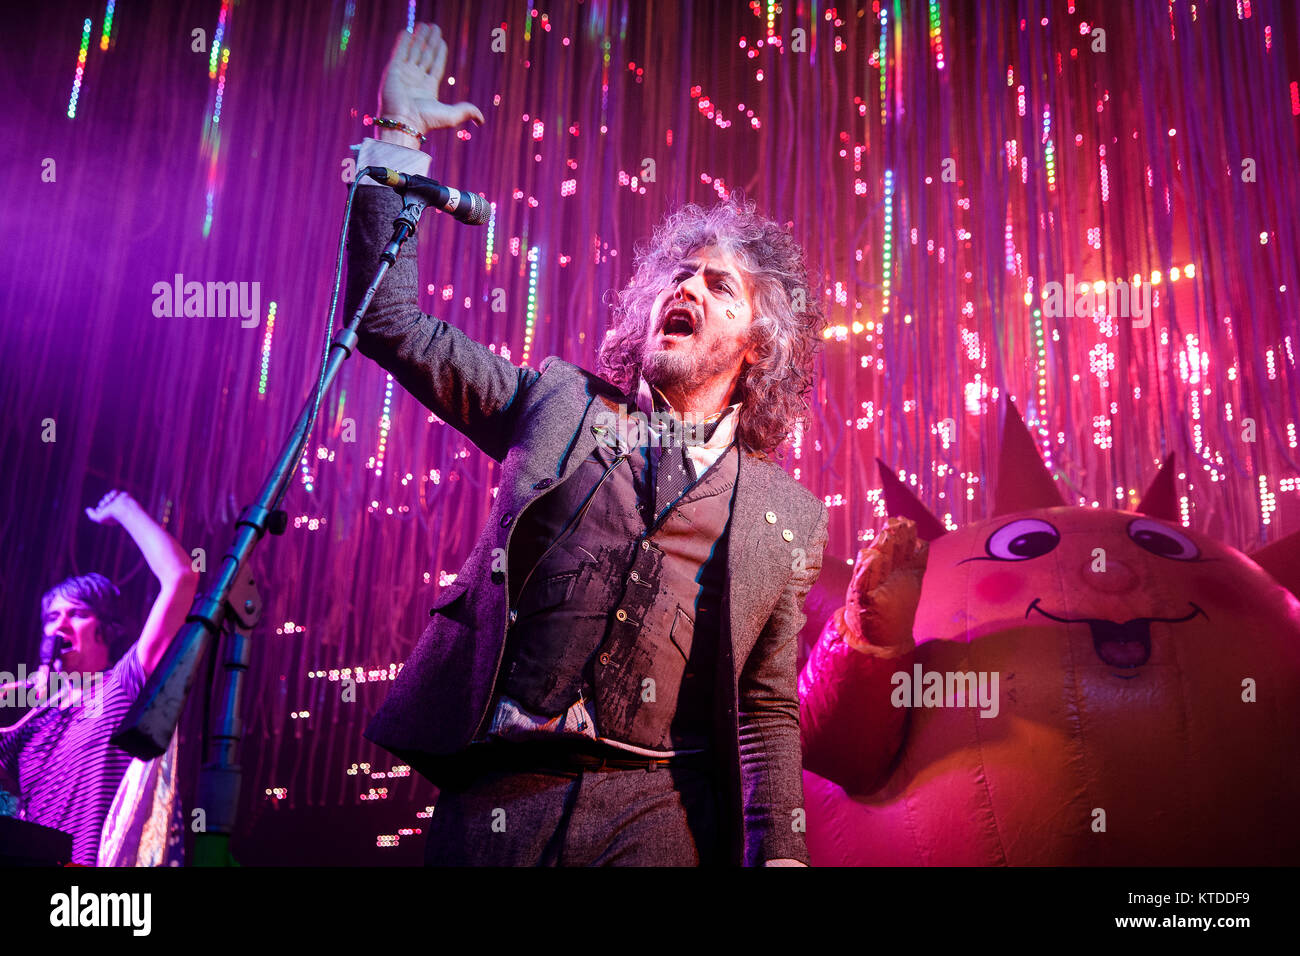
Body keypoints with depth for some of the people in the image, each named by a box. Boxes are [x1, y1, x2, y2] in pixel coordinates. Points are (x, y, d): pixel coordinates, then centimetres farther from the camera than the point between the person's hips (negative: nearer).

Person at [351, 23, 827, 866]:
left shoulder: (787, 518, 9)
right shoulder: (559, 405, 10)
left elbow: (768, 709, 10)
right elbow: (391, 322, 8)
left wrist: (778, 850, -3)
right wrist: (399, 138, 6)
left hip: (661, 813, 0)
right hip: (498, 790, 1)